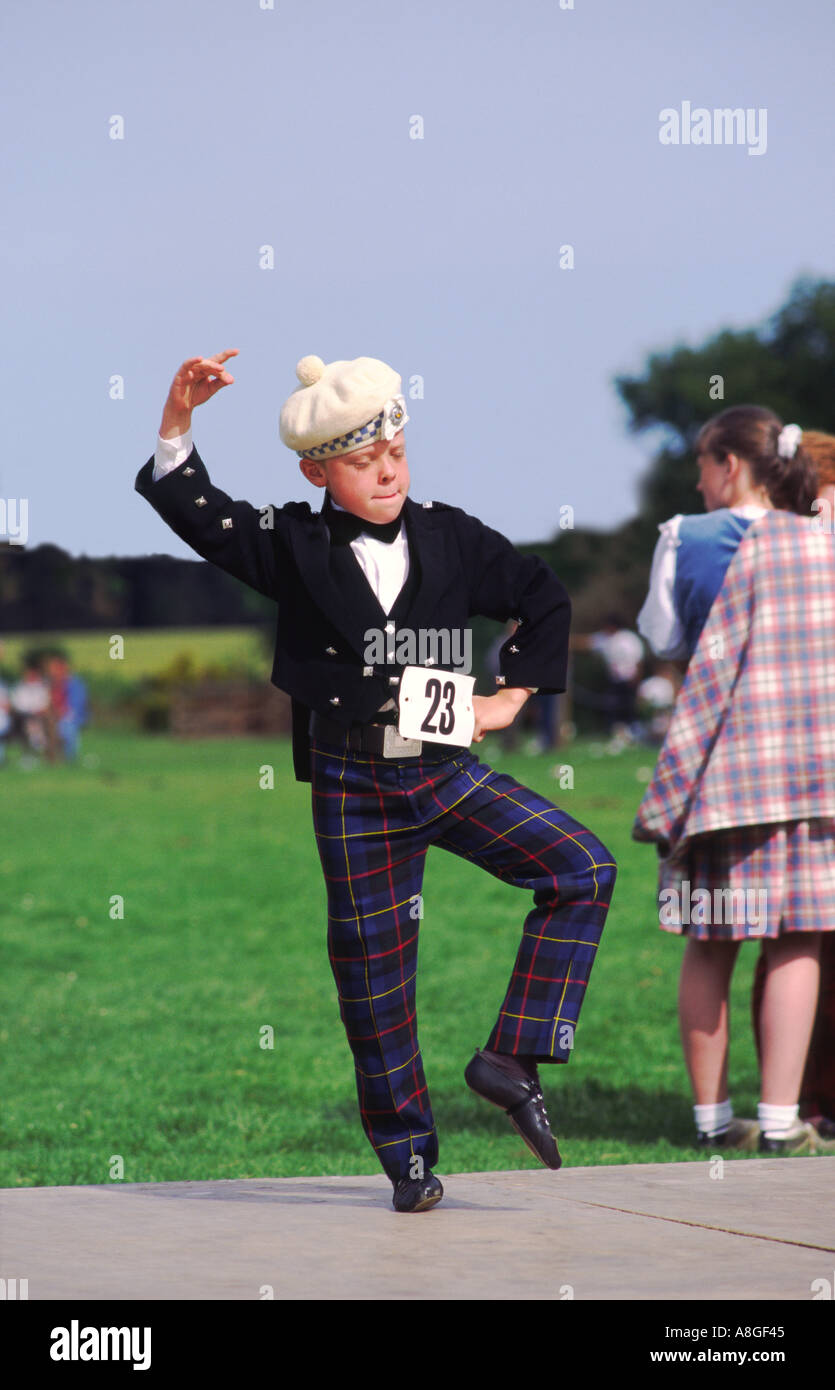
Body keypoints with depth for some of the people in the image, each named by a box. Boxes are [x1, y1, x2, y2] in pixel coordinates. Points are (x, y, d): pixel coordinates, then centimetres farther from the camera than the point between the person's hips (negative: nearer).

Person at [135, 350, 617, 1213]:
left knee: (583, 869, -15)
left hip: (446, 769, 2)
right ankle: (407, 1156, 15)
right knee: (372, 971, 2)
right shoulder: (294, 546, 0)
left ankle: (512, 1059, -8)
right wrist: (179, 417, -19)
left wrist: (511, 695, 11)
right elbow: (192, 508, -5)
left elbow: (543, 599, 18)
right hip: (353, 785, -2)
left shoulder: (451, 539, 5)